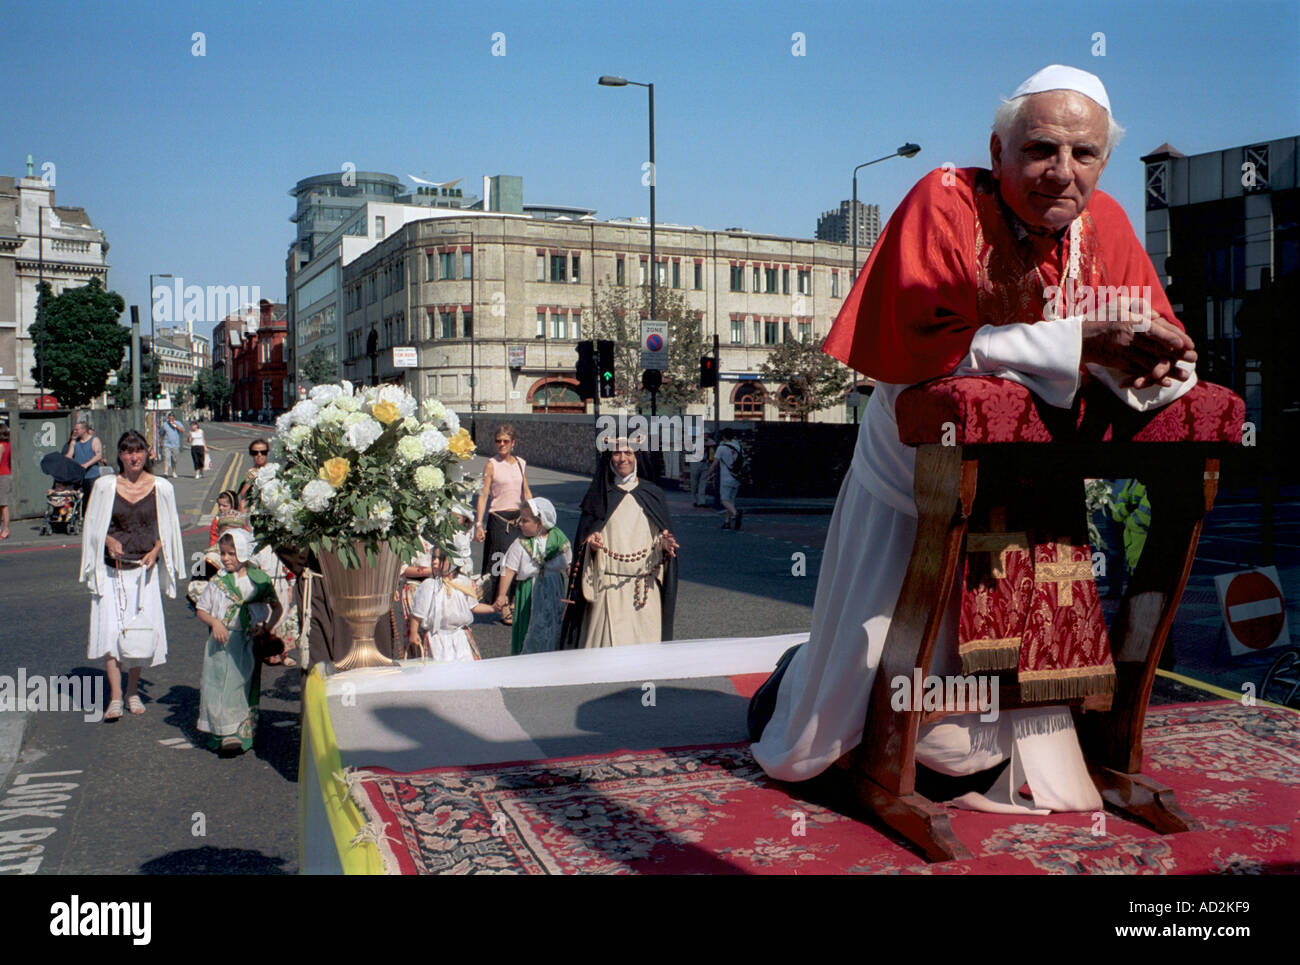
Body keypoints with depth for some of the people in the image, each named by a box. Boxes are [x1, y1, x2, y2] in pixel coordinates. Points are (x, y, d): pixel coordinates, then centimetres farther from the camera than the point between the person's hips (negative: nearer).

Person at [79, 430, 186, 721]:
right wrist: (109, 541, -13)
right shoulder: (104, 486, 0)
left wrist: (155, 552, -8)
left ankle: (132, 691, 21)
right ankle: (115, 698, -7)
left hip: (145, 569, 1)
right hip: (112, 569, -1)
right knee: (111, 628, -9)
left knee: (142, 628, 4)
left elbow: (167, 529, 9)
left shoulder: (161, 488, 0)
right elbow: (93, 526, 6)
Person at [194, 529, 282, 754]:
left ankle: (242, 735, 6)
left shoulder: (259, 580, 0)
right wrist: (215, 623, -13)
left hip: (248, 644, -1)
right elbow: (201, 610, 7)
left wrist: (266, 627, -5)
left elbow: (276, 607, 10)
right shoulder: (217, 582, 2)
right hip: (221, 643, 1)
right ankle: (222, 735, 6)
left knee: (244, 687, 1)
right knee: (218, 687, -3)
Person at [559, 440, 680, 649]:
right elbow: (584, 533, 6)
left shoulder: (652, 494, 9)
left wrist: (665, 542, -10)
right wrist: (591, 543, -15)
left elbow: (664, 534, 11)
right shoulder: (599, 494, 6)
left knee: (644, 641, 0)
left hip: (645, 586, 1)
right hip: (607, 588, -1)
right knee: (607, 642, -5)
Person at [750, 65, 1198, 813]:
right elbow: (927, 348, -31)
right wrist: (1080, 340, -32)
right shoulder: (946, 202, -19)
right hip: (906, 490, -4)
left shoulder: (1103, 224, -4)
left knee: (961, 749, 12)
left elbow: (1157, 334, -4)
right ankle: (805, 685, 46)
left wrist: (1155, 366, -29)